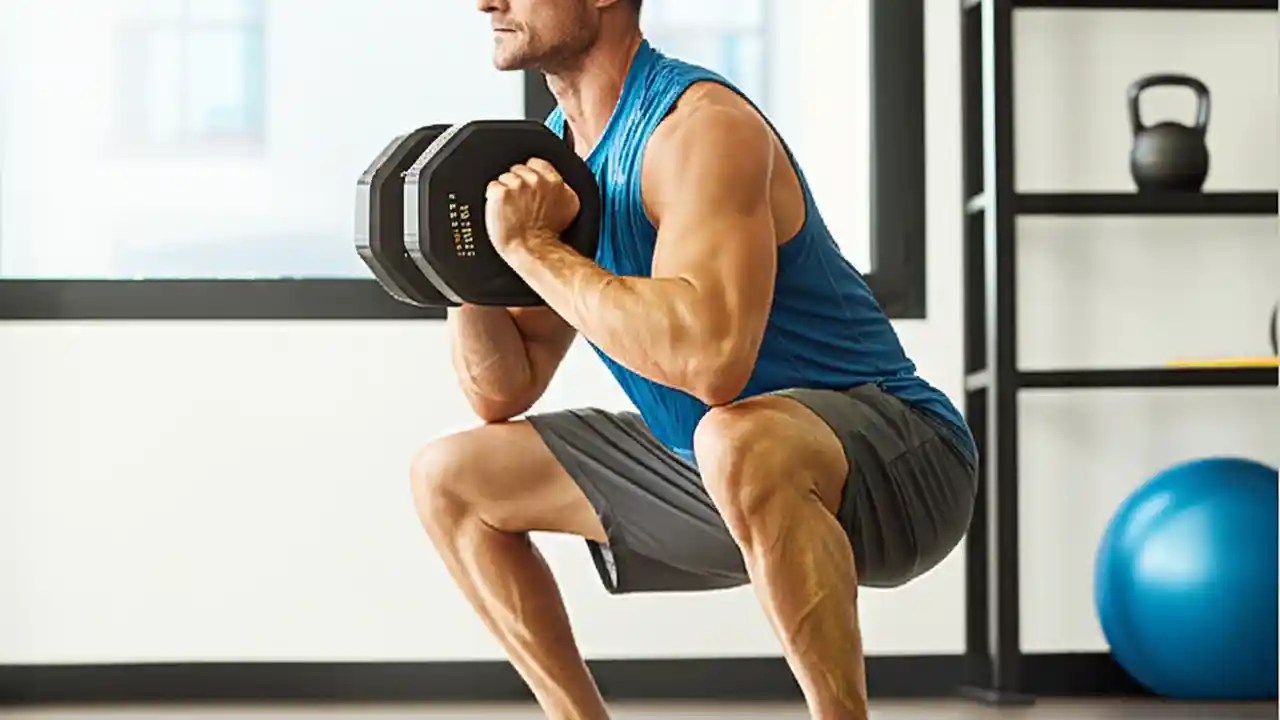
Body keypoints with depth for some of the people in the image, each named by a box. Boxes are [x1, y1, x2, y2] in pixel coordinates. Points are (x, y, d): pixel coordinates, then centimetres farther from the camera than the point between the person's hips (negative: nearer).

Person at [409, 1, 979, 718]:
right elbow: (503, 393, 11)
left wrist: (532, 245, -28)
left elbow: (709, 357, -39)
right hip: (733, 471, 9)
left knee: (737, 441, -42)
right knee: (451, 479, 12)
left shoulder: (700, 124, -22)